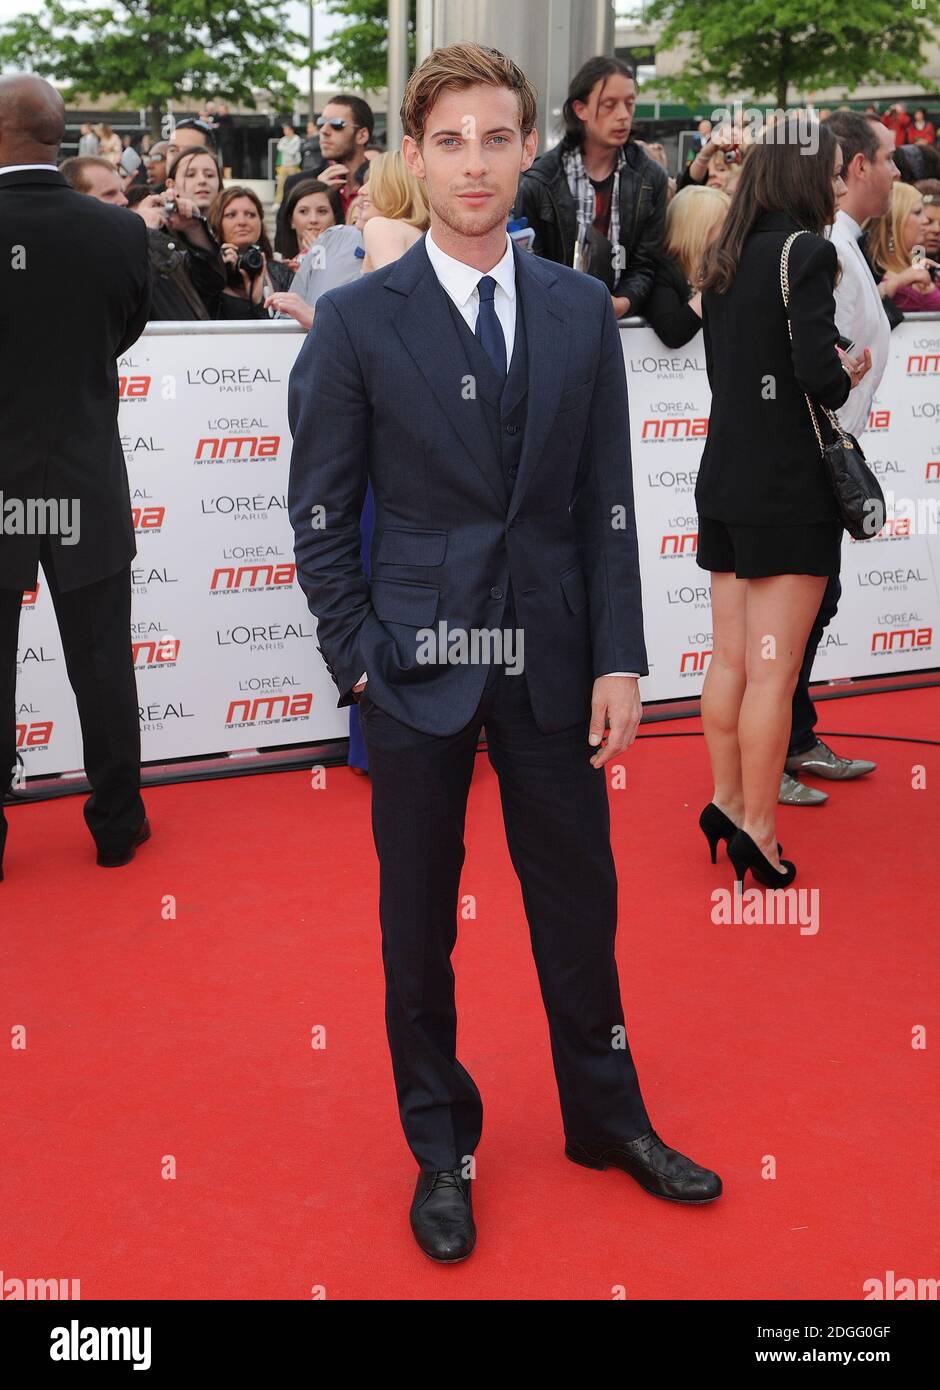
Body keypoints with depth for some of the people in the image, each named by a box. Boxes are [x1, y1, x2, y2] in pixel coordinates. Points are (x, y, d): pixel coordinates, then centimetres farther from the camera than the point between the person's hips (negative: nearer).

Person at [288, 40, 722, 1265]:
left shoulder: (583, 313, 4)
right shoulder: (356, 322, -4)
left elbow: (608, 503, 4)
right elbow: (322, 517, -2)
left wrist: (619, 659, -1)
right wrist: (360, 660, -8)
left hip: (553, 658, 2)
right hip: (418, 659, -2)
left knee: (578, 899, 13)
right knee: (418, 917, 9)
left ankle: (606, 1117, 33)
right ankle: (441, 1148, 28)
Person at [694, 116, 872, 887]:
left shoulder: (726, 258, 11)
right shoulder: (806, 251, -12)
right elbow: (817, 369, -21)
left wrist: (828, 370, 9)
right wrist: (849, 373, 0)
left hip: (726, 483, 8)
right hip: (788, 490, -8)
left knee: (730, 659, 14)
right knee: (773, 671, -2)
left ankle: (727, 802, 22)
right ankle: (758, 829, 4)